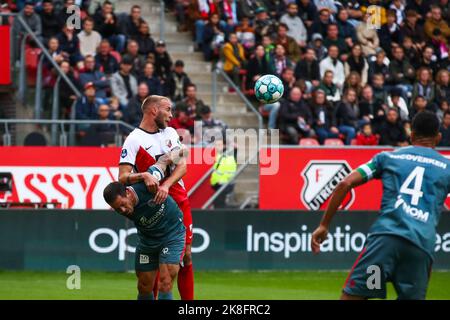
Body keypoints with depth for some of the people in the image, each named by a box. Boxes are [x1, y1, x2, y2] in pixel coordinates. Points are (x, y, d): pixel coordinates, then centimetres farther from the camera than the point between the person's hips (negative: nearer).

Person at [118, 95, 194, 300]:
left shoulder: (170, 133, 11)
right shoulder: (134, 140, -7)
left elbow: (182, 166, -1)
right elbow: (123, 177, -14)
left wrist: (166, 185, -19)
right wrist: (143, 176, -33)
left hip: (180, 202, 6)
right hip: (154, 207, -6)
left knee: (186, 257, 6)